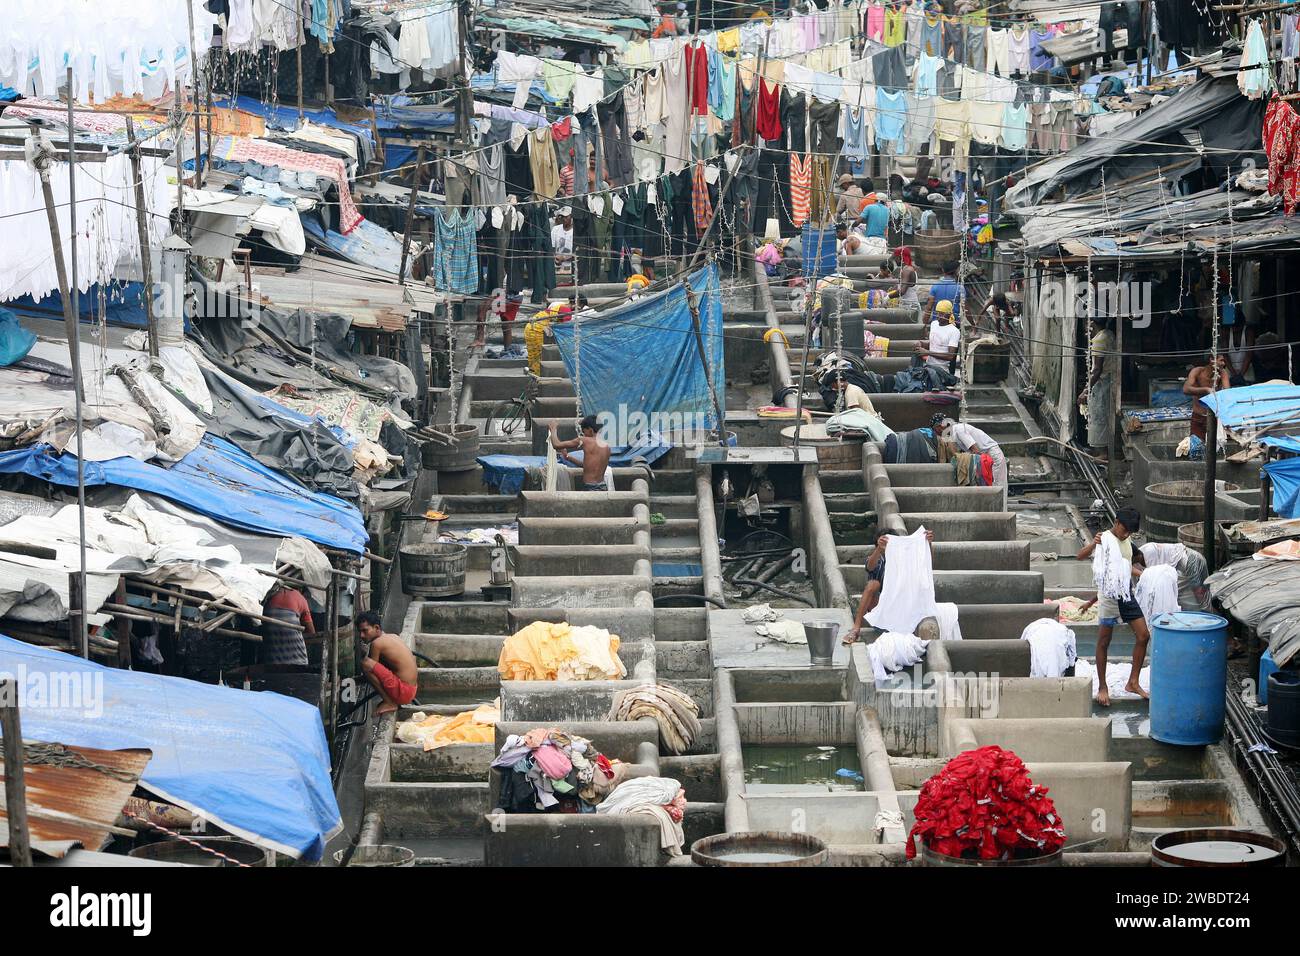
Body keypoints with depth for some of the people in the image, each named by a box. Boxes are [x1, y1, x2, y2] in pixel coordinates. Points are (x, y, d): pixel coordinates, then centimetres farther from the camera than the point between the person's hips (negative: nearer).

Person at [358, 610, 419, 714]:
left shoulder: (377, 643, -12)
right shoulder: (393, 637, 14)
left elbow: (372, 668, -5)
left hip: (402, 692, -10)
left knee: (366, 664, -18)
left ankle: (389, 703, -8)